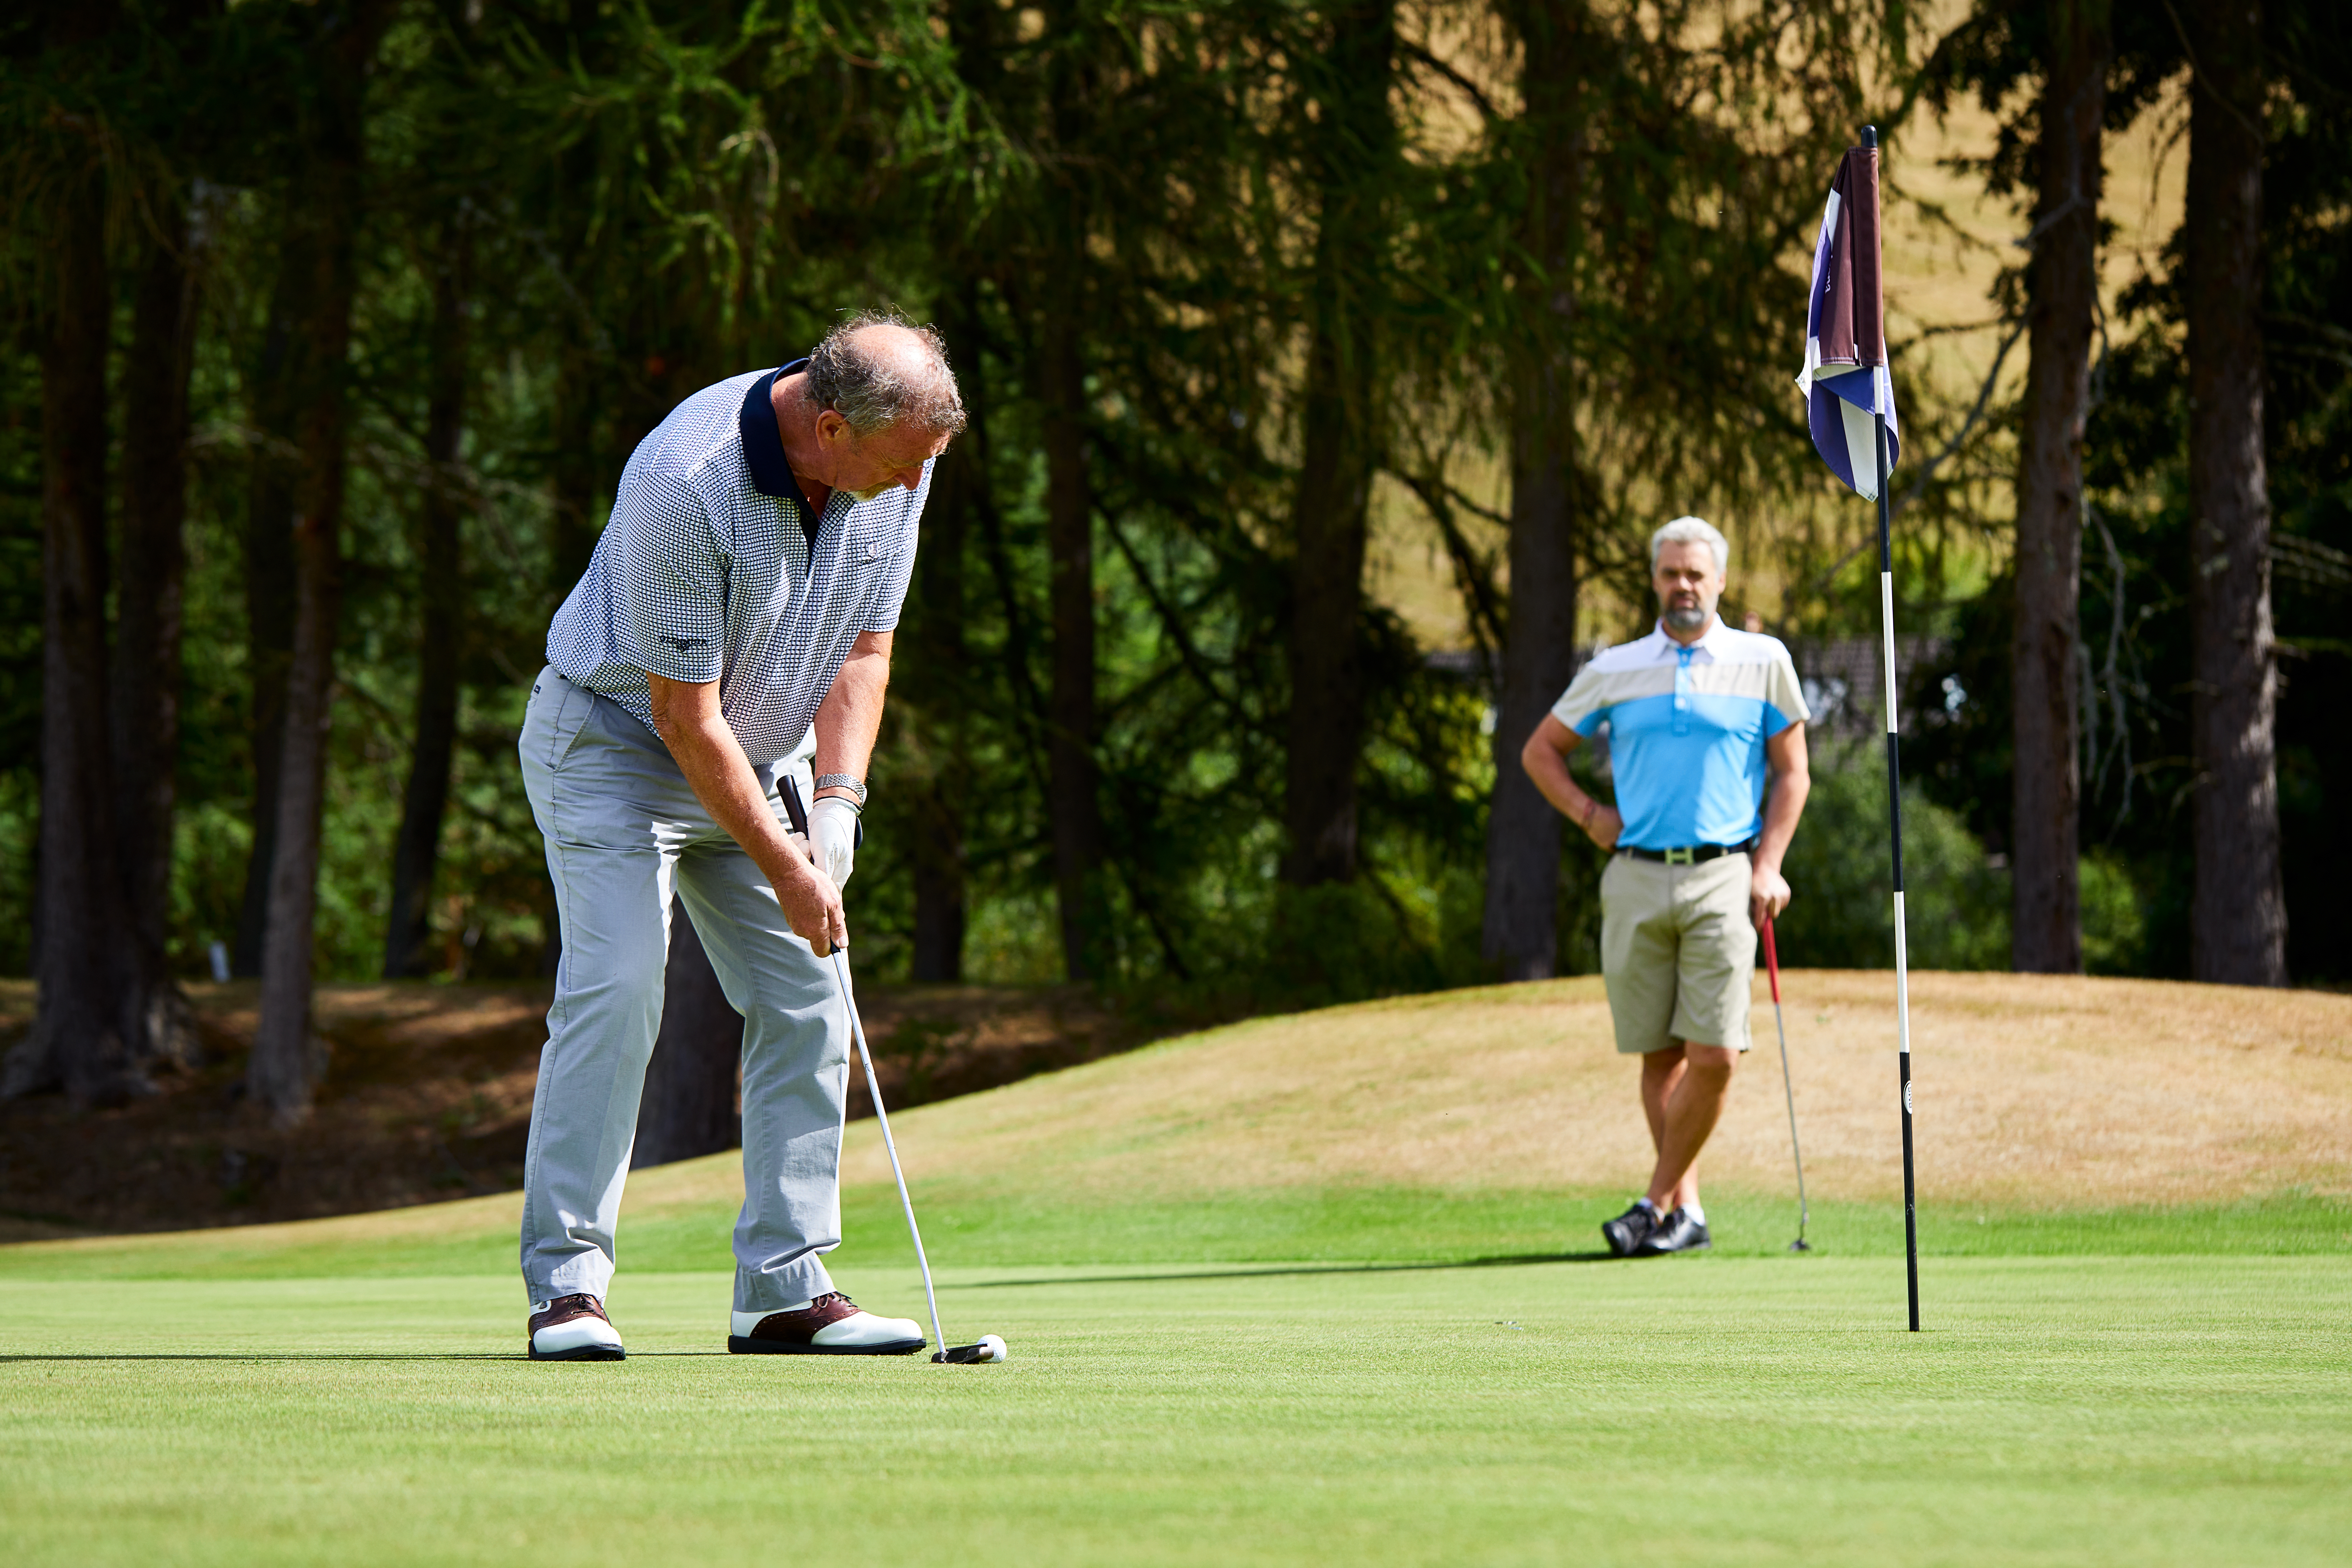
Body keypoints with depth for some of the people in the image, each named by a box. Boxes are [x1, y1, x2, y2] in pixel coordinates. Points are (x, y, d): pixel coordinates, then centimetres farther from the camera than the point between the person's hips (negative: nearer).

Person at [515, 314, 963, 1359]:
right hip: (614, 738, -7)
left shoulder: (896, 469, -13)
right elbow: (684, 716, -26)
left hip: (753, 760, 7)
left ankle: (785, 1290, 3)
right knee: (615, 989, -19)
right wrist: (785, 870, -22)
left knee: (806, 1006, -1)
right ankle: (567, 1287, -15)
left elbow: (863, 649, -2)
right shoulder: (685, 485, -33)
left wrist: (835, 811, -14)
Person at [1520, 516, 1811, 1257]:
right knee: (1660, 1055, 3)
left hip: (1723, 878, -2)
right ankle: (1687, 1211, 11)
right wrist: (1588, 814, 6)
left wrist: (1769, 866, -1)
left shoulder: (1763, 662, 6)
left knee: (1714, 1056, -12)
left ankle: (1656, 1203, -2)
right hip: (1637, 877, 2)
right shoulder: (1613, 670, 10)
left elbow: (1792, 771, 9)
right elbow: (1541, 751, 20)